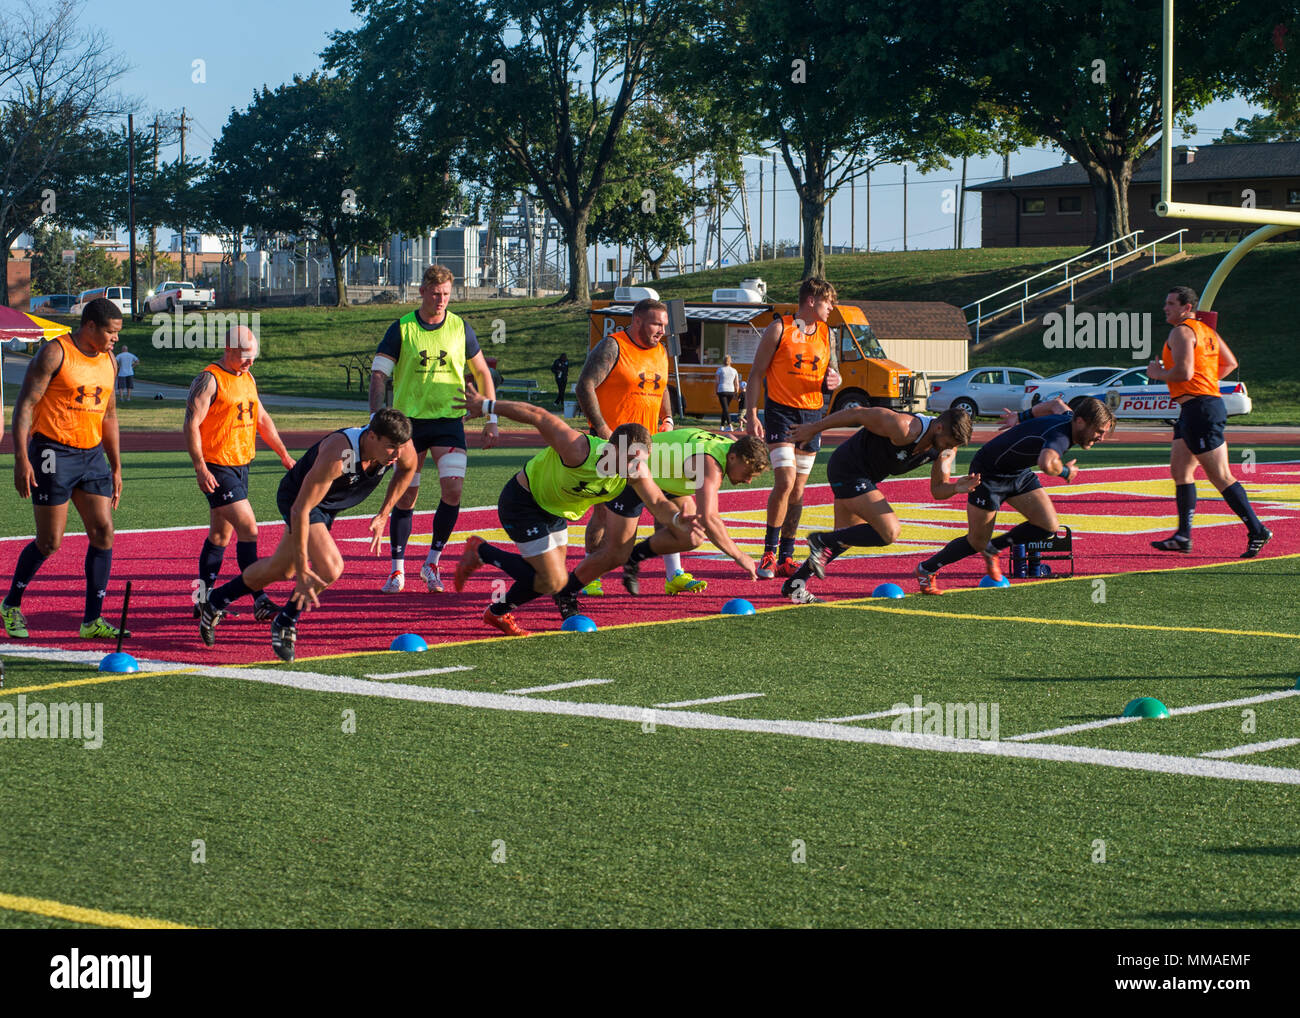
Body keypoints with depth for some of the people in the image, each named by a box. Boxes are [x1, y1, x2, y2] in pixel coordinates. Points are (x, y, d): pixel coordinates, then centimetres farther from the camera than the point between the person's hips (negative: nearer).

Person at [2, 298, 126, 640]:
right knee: (50, 543, -3)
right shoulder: (55, 353, -11)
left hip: (92, 455, 7)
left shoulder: (109, 362, 10)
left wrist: (116, 468, 17)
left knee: (103, 532, -3)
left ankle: (92, 620, 2)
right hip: (53, 454, -7)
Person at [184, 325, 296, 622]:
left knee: (221, 535, 13)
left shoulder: (247, 379, 15)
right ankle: (260, 601, -15)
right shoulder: (209, 380, -12)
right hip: (217, 469, -9)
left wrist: (284, 454, 21)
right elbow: (191, 424, -15)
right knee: (248, 528, -14)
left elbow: (261, 418, 24)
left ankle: (203, 600, 21)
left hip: (240, 466, 9)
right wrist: (200, 467, -22)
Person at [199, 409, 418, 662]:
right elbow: (300, 510, -37)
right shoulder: (338, 453, -41)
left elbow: (409, 468, 4)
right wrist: (302, 572, -38)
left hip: (329, 505, 7)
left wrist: (384, 515, -2)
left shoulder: (400, 445, -24)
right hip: (296, 496, -7)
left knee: (281, 570, 16)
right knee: (329, 569, -20)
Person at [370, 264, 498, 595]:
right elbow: (379, 374, -5)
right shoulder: (401, 329, -3)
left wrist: (491, 420, 8)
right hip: (409, 421, -1)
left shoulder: (460, 328, 2)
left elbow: (482, 373, 13)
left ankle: (432, 563, 2)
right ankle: (397, 570, 12)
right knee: (406, 496, 1)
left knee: (453, 489, -14)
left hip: (449, 419, 1)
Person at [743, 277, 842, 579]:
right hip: (781, 411, -5)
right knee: (785, 481, -17)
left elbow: (831, 373, 20)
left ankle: (786, 558, 12)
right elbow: (756, 373, -3)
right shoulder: (779, 329, -4)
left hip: (813, 414, 5)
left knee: (798, 491, 6)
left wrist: (833, 381, -5)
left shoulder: (826, 334, 11)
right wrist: (751, 415, -11)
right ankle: (769, 553, -6)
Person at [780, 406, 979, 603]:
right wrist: (814, 428, -11)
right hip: (847, 470, -9)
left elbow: (937, 490, 0)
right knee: (889, 532, -18)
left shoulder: (947, 441, -6)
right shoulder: (904, 429, -30)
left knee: (847, 538, 17)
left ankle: (794, 585, 26)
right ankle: (821, 541, -6)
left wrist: (956, 488, -24)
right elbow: (859, 413, -20)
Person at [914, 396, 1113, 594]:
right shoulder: (1061, 435, -36)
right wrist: (1065, 472, -34)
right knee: (976, 543, 0)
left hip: (1020, 473, 8)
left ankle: (992, 549, 16)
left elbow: (1056, 404, 16)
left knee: (1048, 526, -7)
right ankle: (926, 569, 25)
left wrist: (1022, 417, 28)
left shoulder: (1069, 417, -8)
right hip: (988, 472, -8)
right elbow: (1046, 464, -57)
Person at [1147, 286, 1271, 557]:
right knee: (1180, 470, 13)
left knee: (1221, 476, -8)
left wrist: (1158, 374, -6)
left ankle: (1257, 531, -8)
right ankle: (1183, 537, 14)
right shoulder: (1206, 331, 18)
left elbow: (1184, 372, -23)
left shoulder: (1181, 332, -12)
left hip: (1199, 408, -10)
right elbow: (1230, 364, 24)